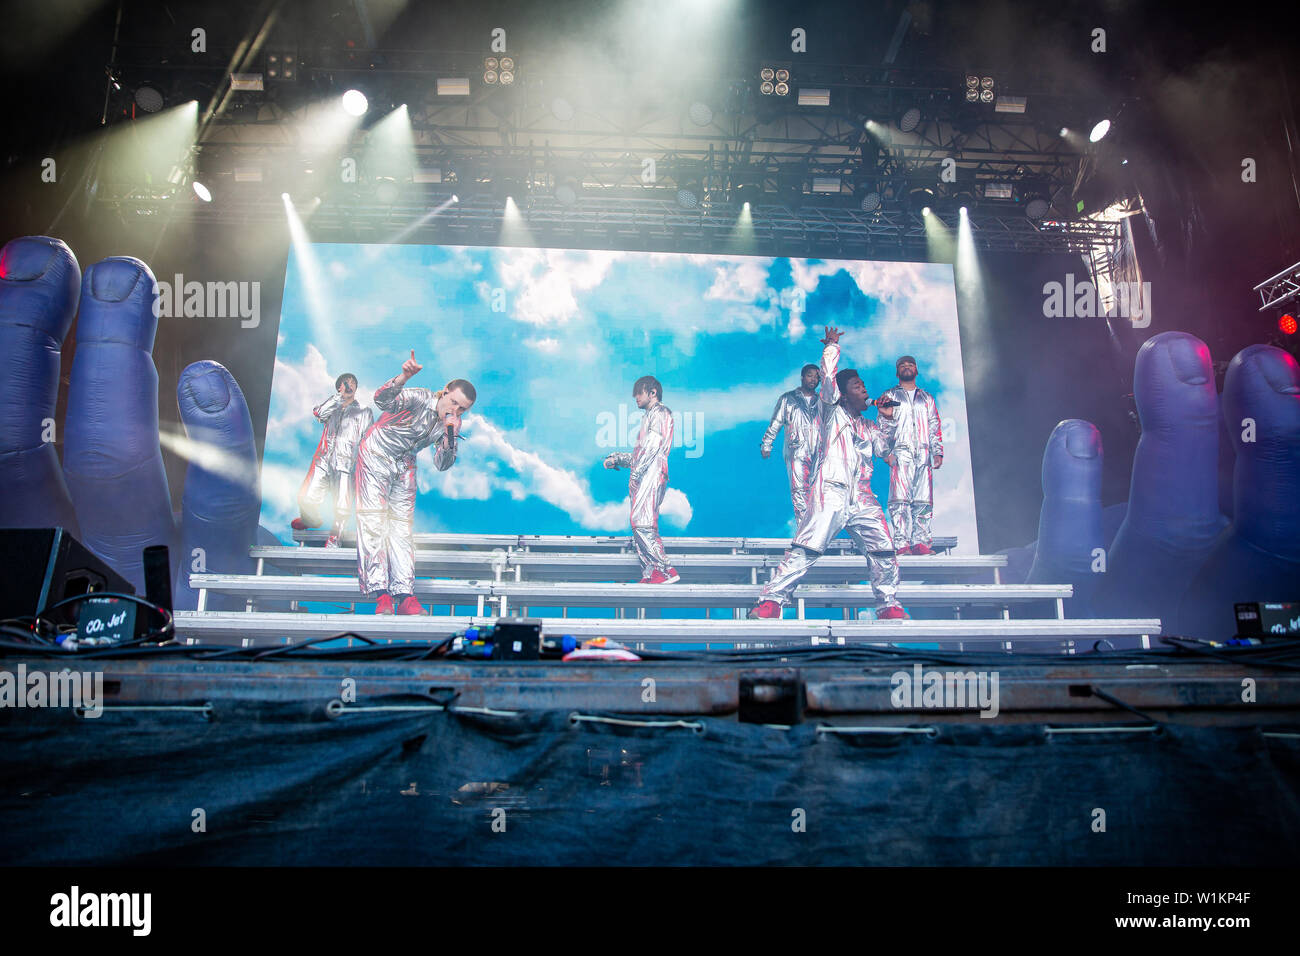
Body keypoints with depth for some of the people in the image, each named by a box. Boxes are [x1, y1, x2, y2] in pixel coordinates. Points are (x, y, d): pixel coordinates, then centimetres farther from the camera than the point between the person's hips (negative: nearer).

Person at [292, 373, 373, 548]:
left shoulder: (364, 412, 18)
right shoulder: (332, 406, 23)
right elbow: (318, 412, -1)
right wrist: (340, 395, -2)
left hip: (347, 464, -2)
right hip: (324, 461, 2)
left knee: (342, 507, -12)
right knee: (308, 498, -8)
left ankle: (335, 535, 10)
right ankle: (310, 521, 23)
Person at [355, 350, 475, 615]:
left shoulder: (452, 425, -4)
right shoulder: (419, 398, -21)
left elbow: (441, 465, -7)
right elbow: (382, 399, -39)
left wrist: (449, 436, -24)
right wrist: (404, 377, -57)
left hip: (404, 468, 5)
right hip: (375, 456, -5)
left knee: (402, 526, -1)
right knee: (373, 520, -13)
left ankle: (405, 596, -5)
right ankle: (380, 594, -17)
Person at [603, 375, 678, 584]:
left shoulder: (660, 412, 1)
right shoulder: (649, 416, 29)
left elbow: (652, 447, -13)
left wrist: (636, 473, -18)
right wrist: (617, 459, 18)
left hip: (652, 475, -10)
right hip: (643, 478, 10)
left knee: (641, 522, -19)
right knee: (642, 527, 3)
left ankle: (666, 571, -20)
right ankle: (650, 575, 2)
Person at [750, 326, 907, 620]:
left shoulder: (869, 428, 29)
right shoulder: (833, 413, 13)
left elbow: (885, 450, 25)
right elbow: (828, 376, 2)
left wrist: (888, 419, 22)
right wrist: (832, 346, 15)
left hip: (862, 499, 6)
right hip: (831, 493, -5)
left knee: (884, 550, -6)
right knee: (805, 550, -16)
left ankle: (888, 605, 8)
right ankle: (772, 599, -16)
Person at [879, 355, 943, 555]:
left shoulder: (927, 398, 24)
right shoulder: (890, 396, 16)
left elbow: (935, 427, 19)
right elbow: (884, 426, 6)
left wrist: (938, 452, 7)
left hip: (923, 455, 3)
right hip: (900, 454, -3)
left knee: (923, 500, -4)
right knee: (900, 500, -13)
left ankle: (920, 542, -4)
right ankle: (902, 544, -16)